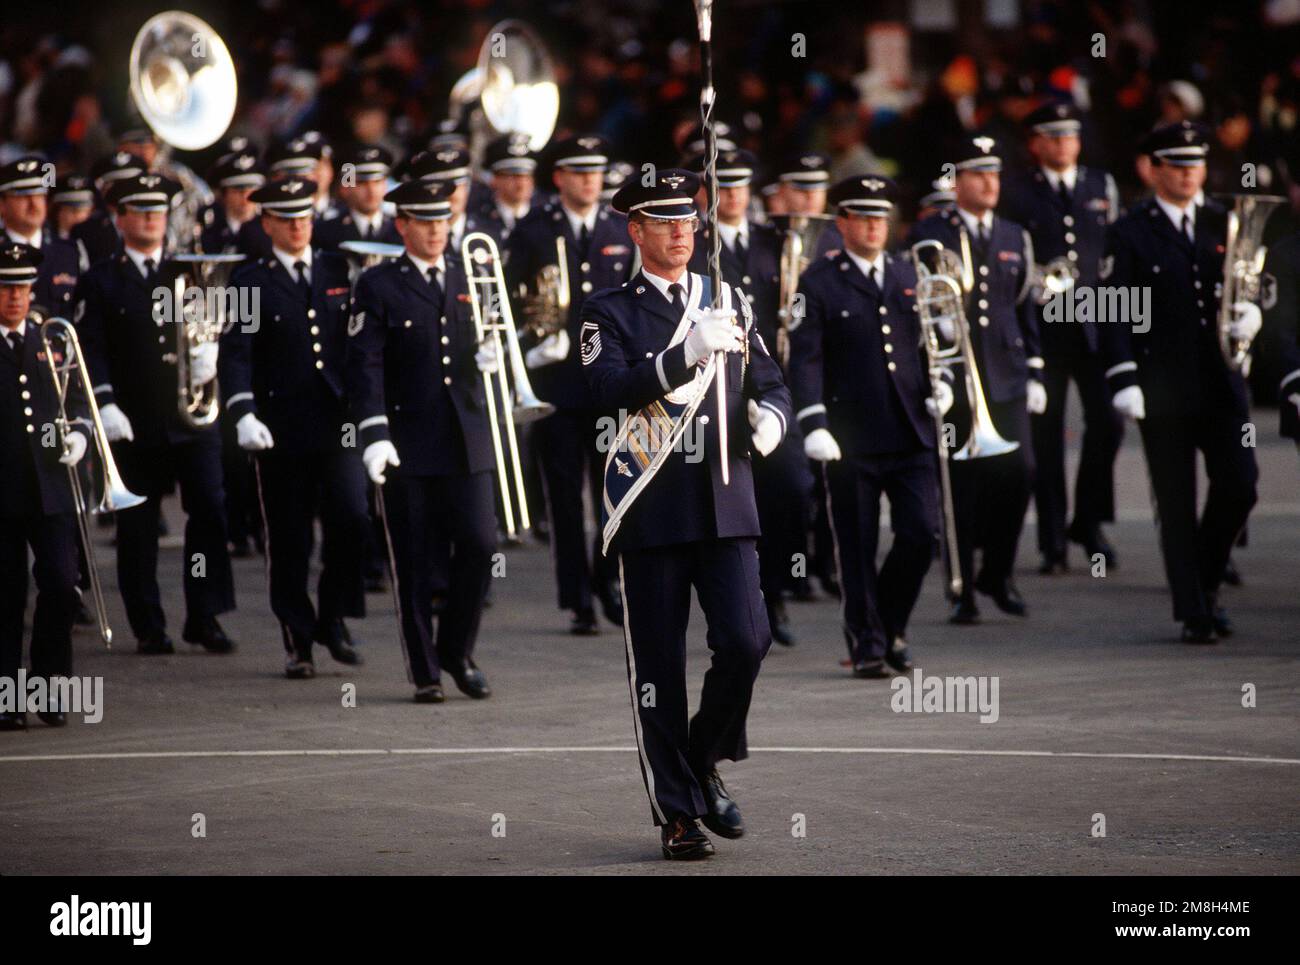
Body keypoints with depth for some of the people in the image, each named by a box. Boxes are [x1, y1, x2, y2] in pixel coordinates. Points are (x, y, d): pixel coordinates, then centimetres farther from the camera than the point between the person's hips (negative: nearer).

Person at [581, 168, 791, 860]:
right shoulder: (609, 312, 1)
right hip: (651, 510, -3)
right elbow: (610, 389, -15)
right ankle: (676, 814, 7)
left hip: (726, 504, 3)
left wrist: (769, 417, -7)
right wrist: (687, 353, -27)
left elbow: (769, 384, 16)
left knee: (745, 640, -10)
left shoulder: (729, 304, 14)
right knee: (658, 666, 0)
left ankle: (704, 764, 14)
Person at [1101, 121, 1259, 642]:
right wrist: (1123, 380, -14)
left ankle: (1206, 582, 16)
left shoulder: (1223, 225, 12)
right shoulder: (1129, 234, 0)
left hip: (1220, 382, 3)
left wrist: (1249, 312, -5)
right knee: (1177, 504, 0)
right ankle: (1194, 613, 6)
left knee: (1239, 484, -6)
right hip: (1163, 391, -3)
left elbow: (1247, 284, 19)